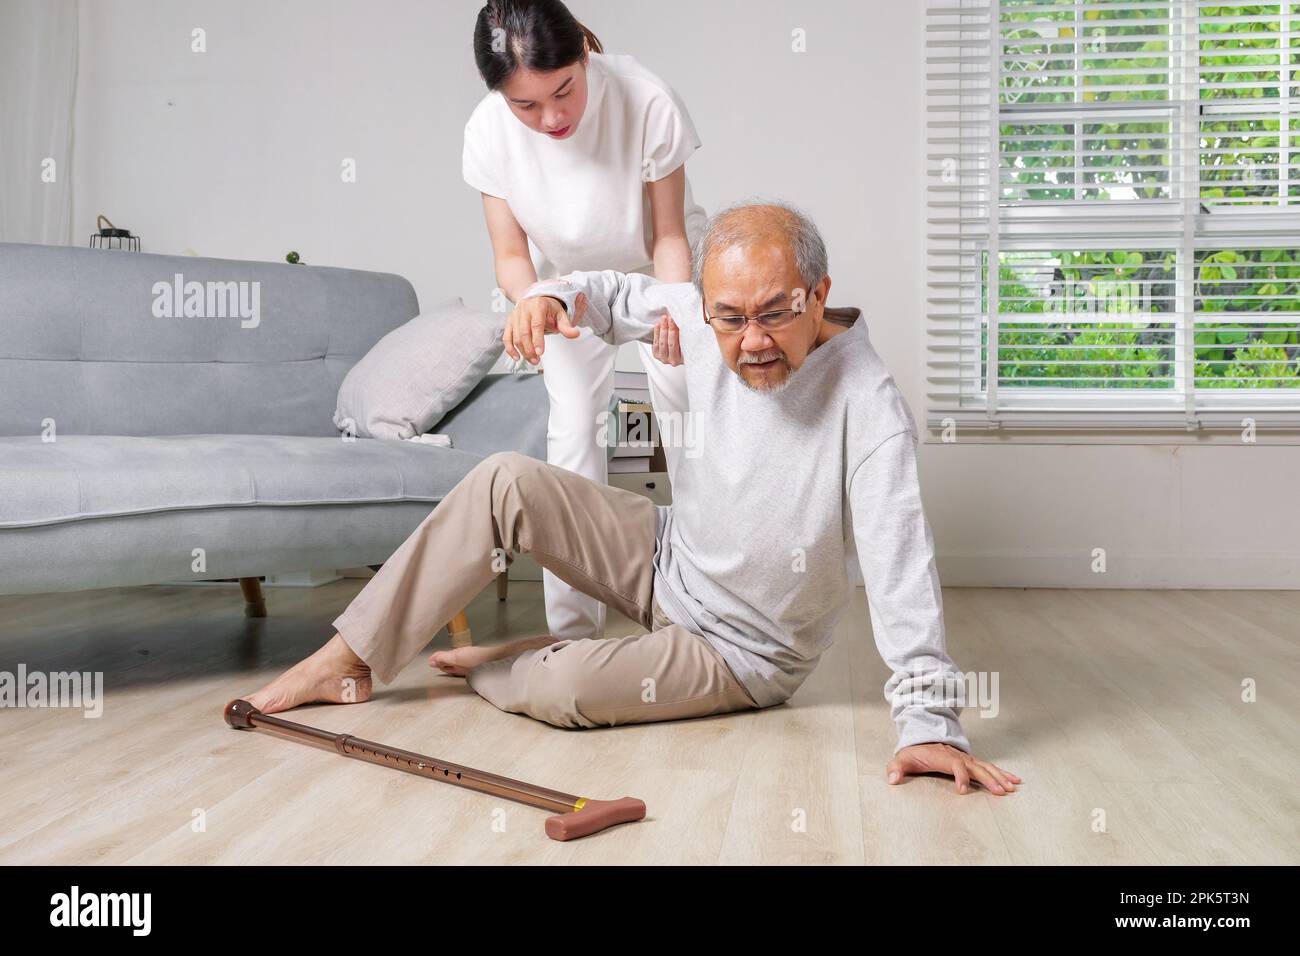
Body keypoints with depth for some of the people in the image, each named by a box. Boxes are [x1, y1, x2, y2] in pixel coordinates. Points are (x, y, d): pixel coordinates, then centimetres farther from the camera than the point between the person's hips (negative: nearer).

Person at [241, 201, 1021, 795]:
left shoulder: (867, 404, -32)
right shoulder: (705, 317, -12)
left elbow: (901, 561, -37)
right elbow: (621, 295, 7)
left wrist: (931, 722, -41)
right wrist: (553, 297, -15)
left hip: (741, 652, -6)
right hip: (668, 556, 6)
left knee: (565, 688, -28)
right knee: (505, 483, -10)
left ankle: (489, 669, 10)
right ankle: (351, 661, -2)